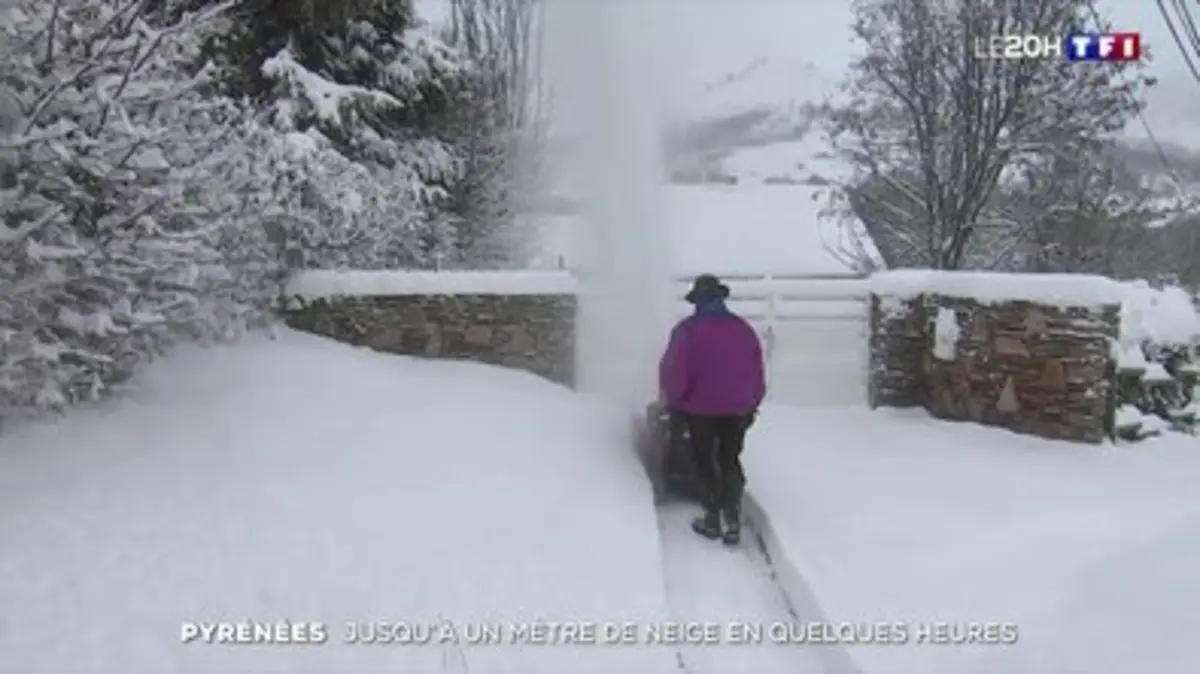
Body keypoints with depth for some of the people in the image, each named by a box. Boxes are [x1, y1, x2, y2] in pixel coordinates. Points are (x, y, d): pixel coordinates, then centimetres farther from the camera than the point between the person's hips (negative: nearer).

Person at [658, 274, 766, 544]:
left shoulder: (687, 329, -12)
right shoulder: (743, 328, 2)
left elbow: (673, 370, -13)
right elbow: (758, 371, 6)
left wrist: (674, 399, 4)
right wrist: (752, 404, 16)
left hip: (700, 408, -3)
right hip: (737, 409, 3)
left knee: (706, 462, 12)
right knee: (731, 460, 15)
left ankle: (713, 519, 17)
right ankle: (733, 521, 9)